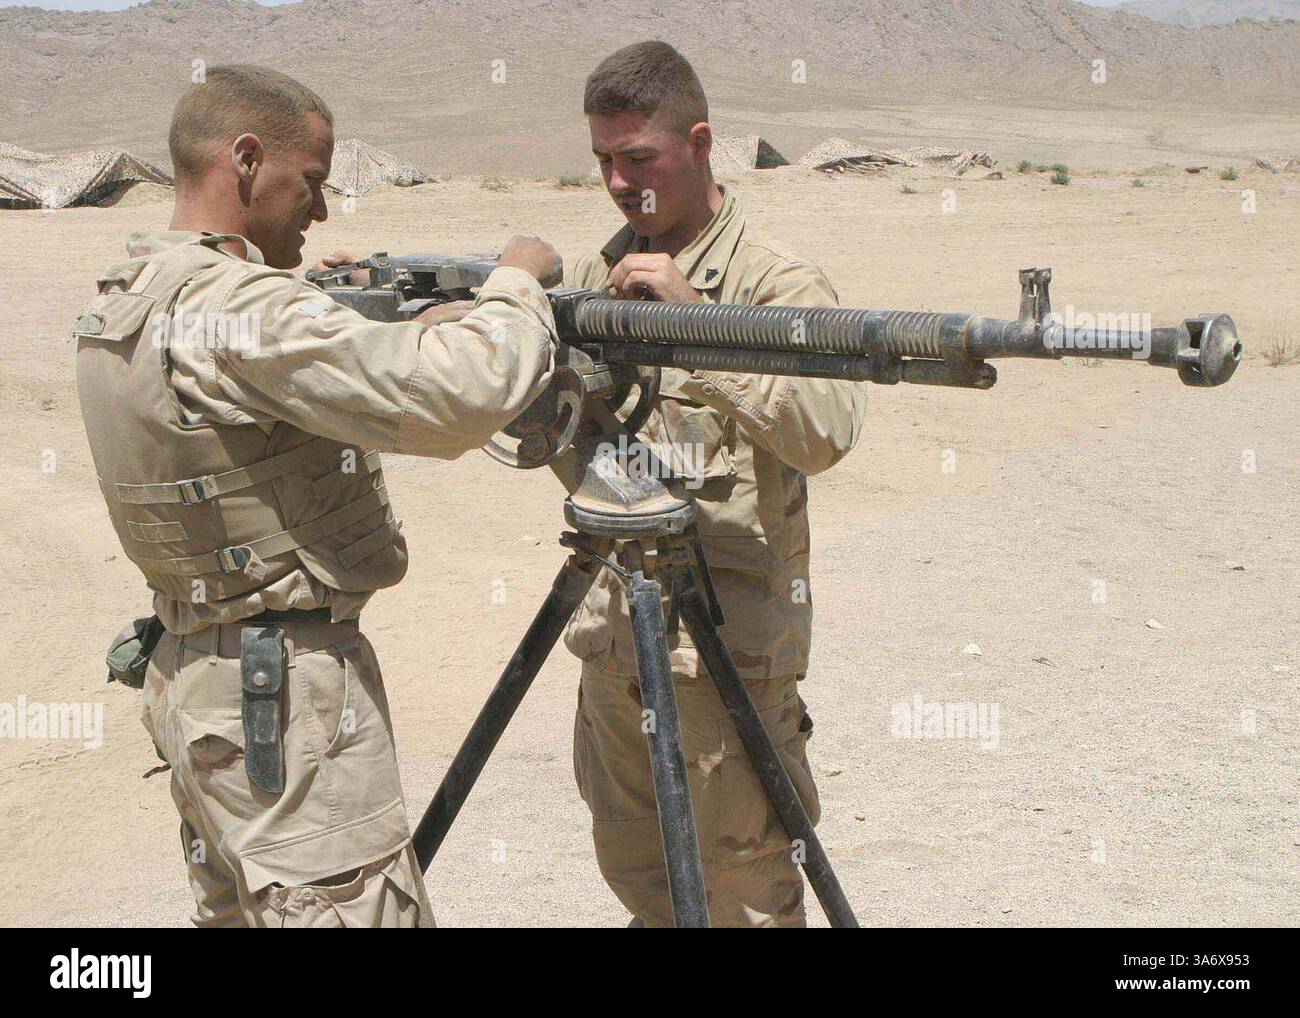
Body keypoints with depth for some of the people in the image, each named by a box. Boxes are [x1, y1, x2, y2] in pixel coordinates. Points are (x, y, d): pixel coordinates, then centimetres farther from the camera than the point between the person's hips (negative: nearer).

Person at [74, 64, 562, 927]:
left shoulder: (121, 306, 8)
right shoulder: (241, 314, -22)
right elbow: (461, 398, -29)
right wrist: (520, 283, -12)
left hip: (195, 685, 10)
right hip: (285, 695, -10)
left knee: (240, 908, 20)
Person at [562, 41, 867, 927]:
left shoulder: (777, 280, -10)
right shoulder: (598, 274, 9)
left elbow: (827, 430, -26)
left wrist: (697, 314, -31)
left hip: (728, 648, -6)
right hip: (613, 633, 6)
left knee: (742, 894, 6)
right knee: (633, 867, 20)